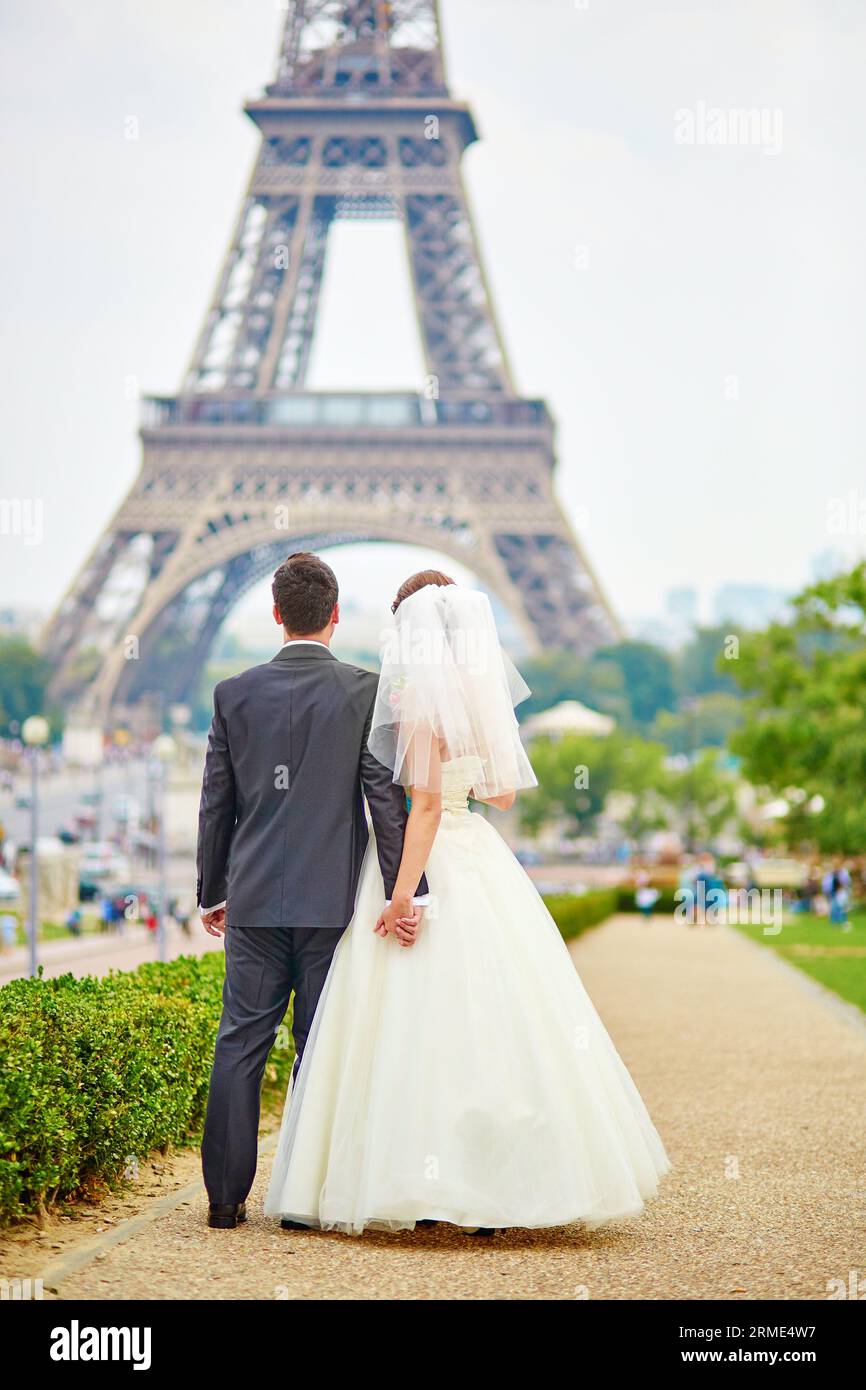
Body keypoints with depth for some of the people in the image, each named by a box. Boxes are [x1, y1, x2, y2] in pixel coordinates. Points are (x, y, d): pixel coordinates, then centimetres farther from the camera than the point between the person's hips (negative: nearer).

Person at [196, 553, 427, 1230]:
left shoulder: (235, 693, 3)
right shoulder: (364, 690, -4)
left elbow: (216, 803, 7)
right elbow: (386, 793, -8)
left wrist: (211, 893, 17)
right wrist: (404, 892, -8)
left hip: (254, 899, 2)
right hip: (331, 898, -2)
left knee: (241, 1044, 6)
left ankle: (227, 1195, 6)